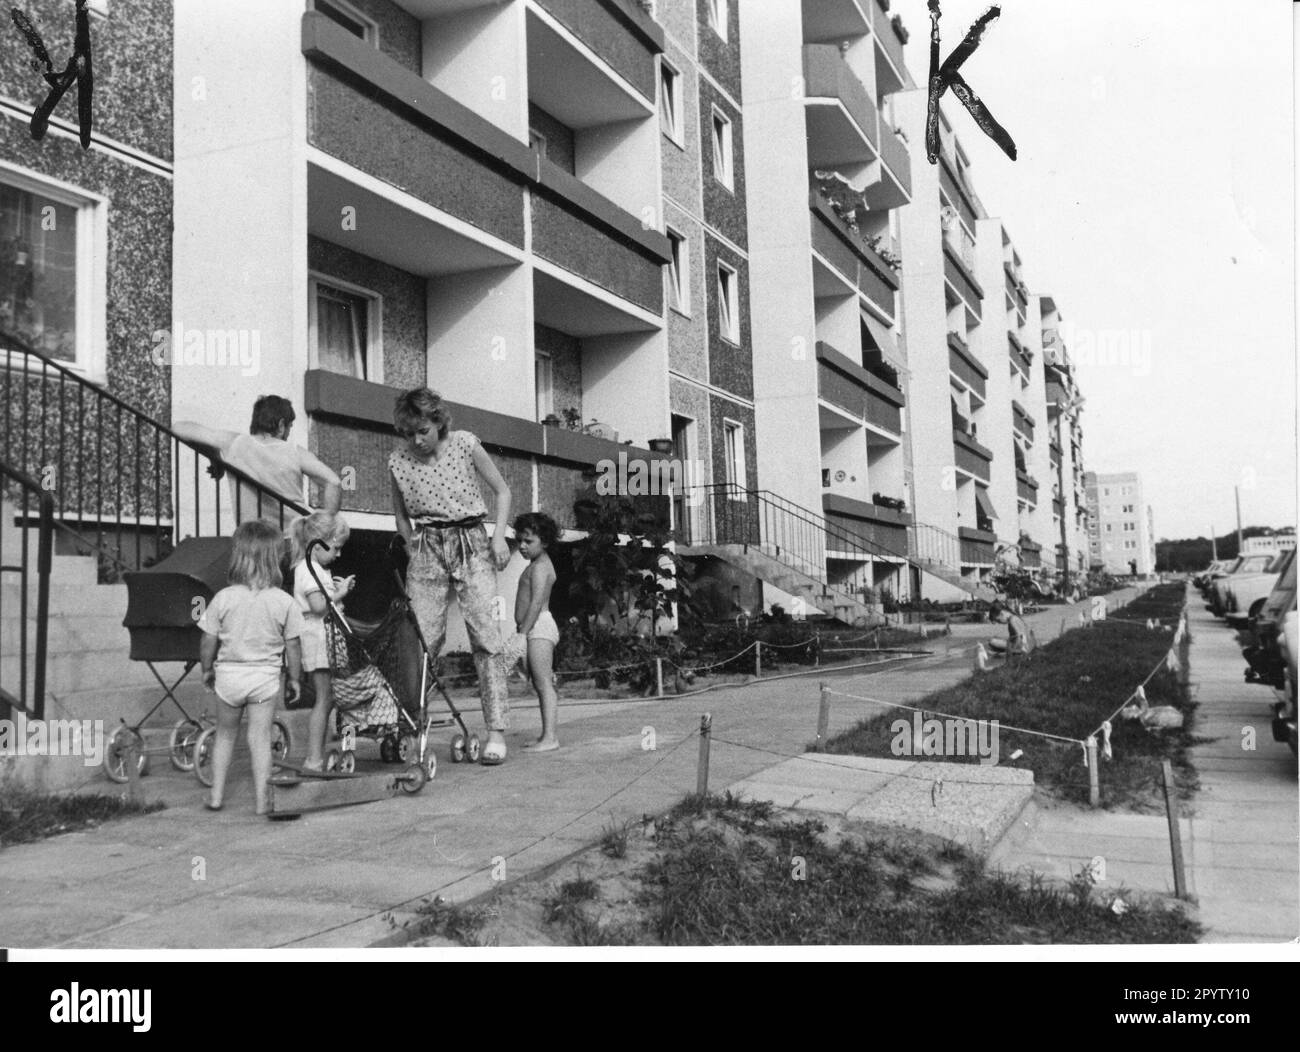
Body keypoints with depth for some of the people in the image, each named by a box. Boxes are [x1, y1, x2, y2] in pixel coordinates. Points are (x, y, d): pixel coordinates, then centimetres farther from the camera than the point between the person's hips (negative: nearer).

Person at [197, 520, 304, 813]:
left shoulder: (223, 598, -9)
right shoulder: (284, 602, -10)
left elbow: (208, 642, -2)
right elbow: (293, 647, -3)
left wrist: (207, 669, 15)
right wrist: (294, 679, 10)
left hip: (228, 675, 1)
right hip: (265, 677, -1)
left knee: (225, 735, 19)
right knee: (260, 738, 5)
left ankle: (216, 796, 25)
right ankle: (261, 801, 7)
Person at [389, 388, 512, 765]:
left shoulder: (465, 444, -3)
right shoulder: (398, 461, 1)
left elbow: (502, 491, 6)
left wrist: (499, 535, -5)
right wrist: (412, 550, 9)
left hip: (471, 544, -1)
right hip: (426, 549, 2)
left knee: (486, 635, -10)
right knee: (420, 639, -4)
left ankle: (496, 730, -8)